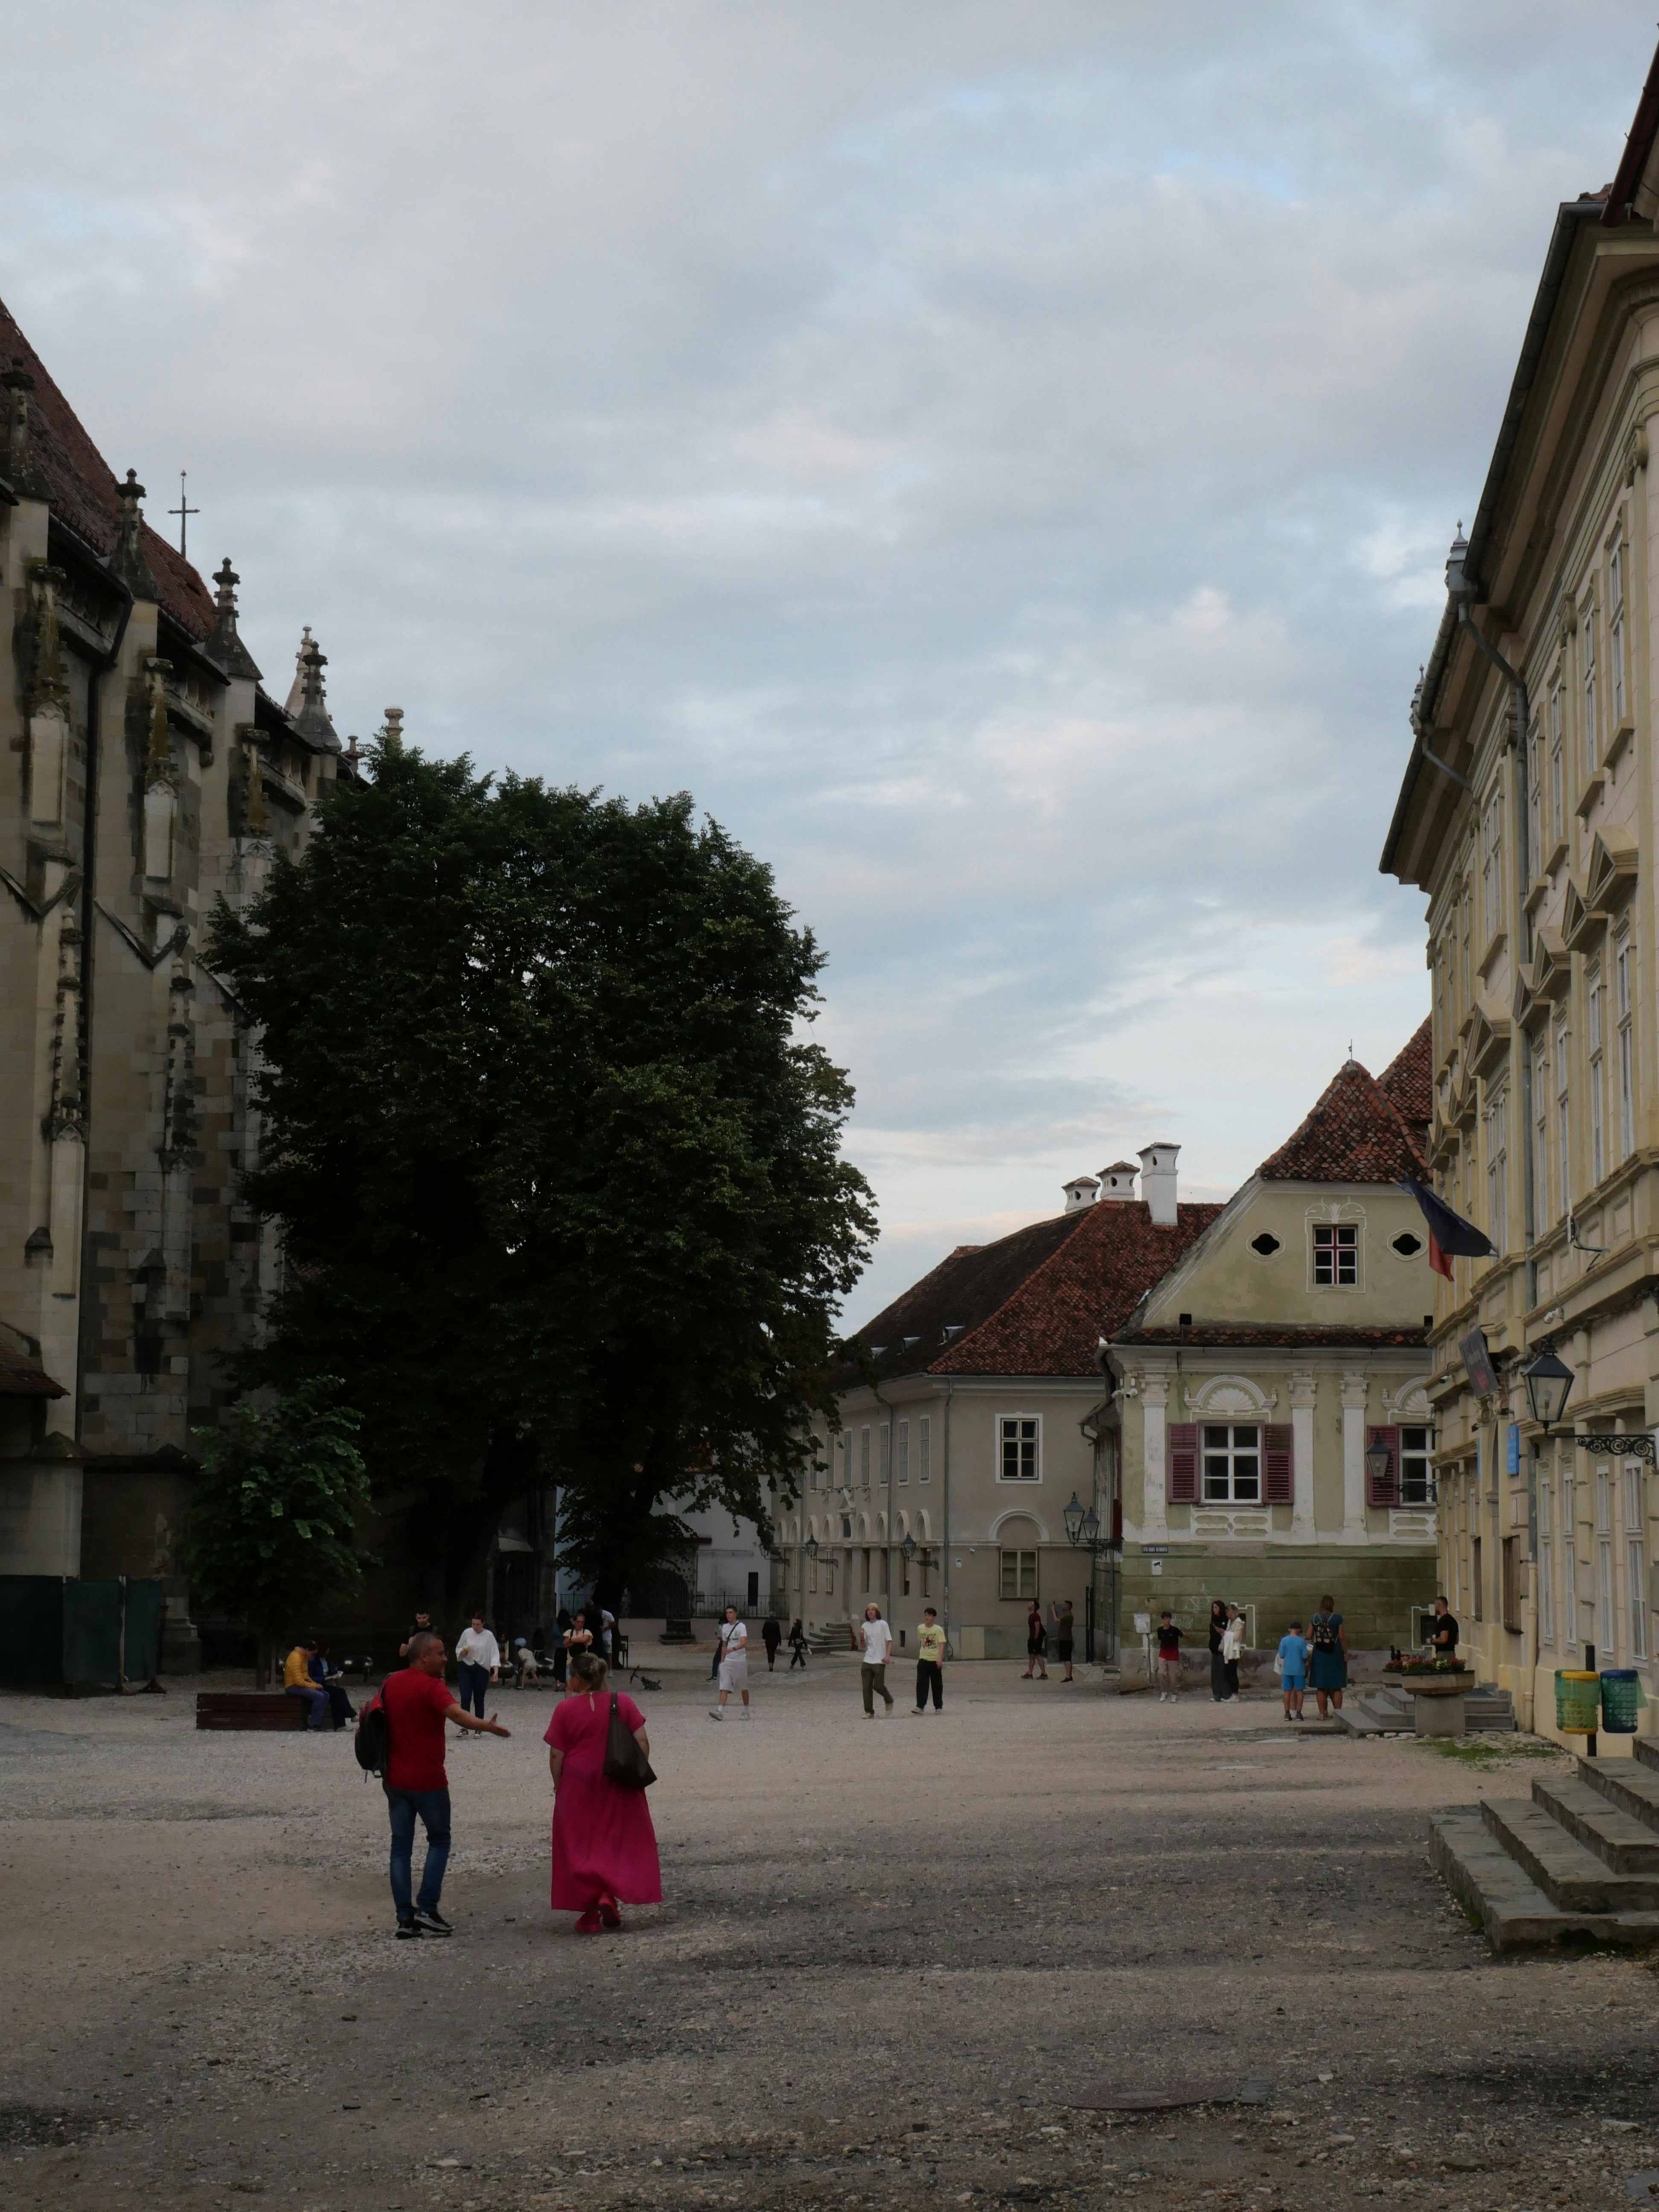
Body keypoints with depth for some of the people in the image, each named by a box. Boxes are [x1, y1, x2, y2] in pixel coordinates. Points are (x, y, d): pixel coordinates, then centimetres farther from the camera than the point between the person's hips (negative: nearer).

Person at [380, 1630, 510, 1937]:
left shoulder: (390, 1684, 8)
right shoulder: (432, 1687, -15)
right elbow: (457, 1715, -30)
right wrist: (487, 1726, -32)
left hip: (395, 1780, 6)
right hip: (427, 1780, -6)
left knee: (401, 1846, 7)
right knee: (439, 1841, 8)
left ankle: (405, 1917, 3)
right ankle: (427, 1909, -1)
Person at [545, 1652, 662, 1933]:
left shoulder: (565, 1709, -8)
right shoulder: (623, 1702, -3)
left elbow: (556, 1755, -7)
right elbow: (642, 1742, -4)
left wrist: (559, 1787, 5)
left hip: (578, 1786, -1)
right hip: (618, 1785, 1)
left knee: (581, 1847, 9)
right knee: (619, 1842, 16)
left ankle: (590, 1915, 9)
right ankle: (609, 1895, -5)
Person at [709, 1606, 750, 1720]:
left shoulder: (742, 1626, -6)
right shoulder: (725, 1627, 12)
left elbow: (744, 1643, -21)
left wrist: (733, 1649, -38)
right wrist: (722, 1660, 15)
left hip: (740, 1660, -4)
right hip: (727, 1661, 4)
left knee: (743, 1688, 8)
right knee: (724, 1687, -9)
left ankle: (746, 1712, 21)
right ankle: (720, 1711, -20)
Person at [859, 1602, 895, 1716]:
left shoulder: (883, 1624, -2)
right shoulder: (865, 1626, 10)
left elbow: (890, 1641, -5)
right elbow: (864, 1646, 13)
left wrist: (887, 1655, -17)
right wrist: (862, 1637, -6)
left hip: (879, 1661, -4)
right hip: (867, 1661, 4)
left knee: (878, 1686, -6)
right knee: (867, 1687, -1)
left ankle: (889, 1701, 23)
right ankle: (869, 1712, 5)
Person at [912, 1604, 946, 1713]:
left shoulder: (938, 1630, -5)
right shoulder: (920, 1629, 6)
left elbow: (941, 1645, -12)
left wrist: (940, 1658, -23)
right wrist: (918, 1656, 24)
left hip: (935, 1661, -2)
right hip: (923, 1660, 2)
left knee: (937, 1684, 7)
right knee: (921, 1683, -10)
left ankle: (939, 1707, 19)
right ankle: (920, 1706, -12)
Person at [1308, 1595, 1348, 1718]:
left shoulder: (1314, 1618, -1)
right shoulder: (1337, 1618, -6)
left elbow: (1309, 1636, 0)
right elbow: (1342, 1637, -8)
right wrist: (1346, 1653, 1)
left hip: (1319, 1656, 1)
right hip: (1335, 1656, -1)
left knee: (1321, 1687, 6)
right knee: (1336, 1687, 6)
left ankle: (1322, 1713, 5)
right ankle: (1338, 1712, 3)